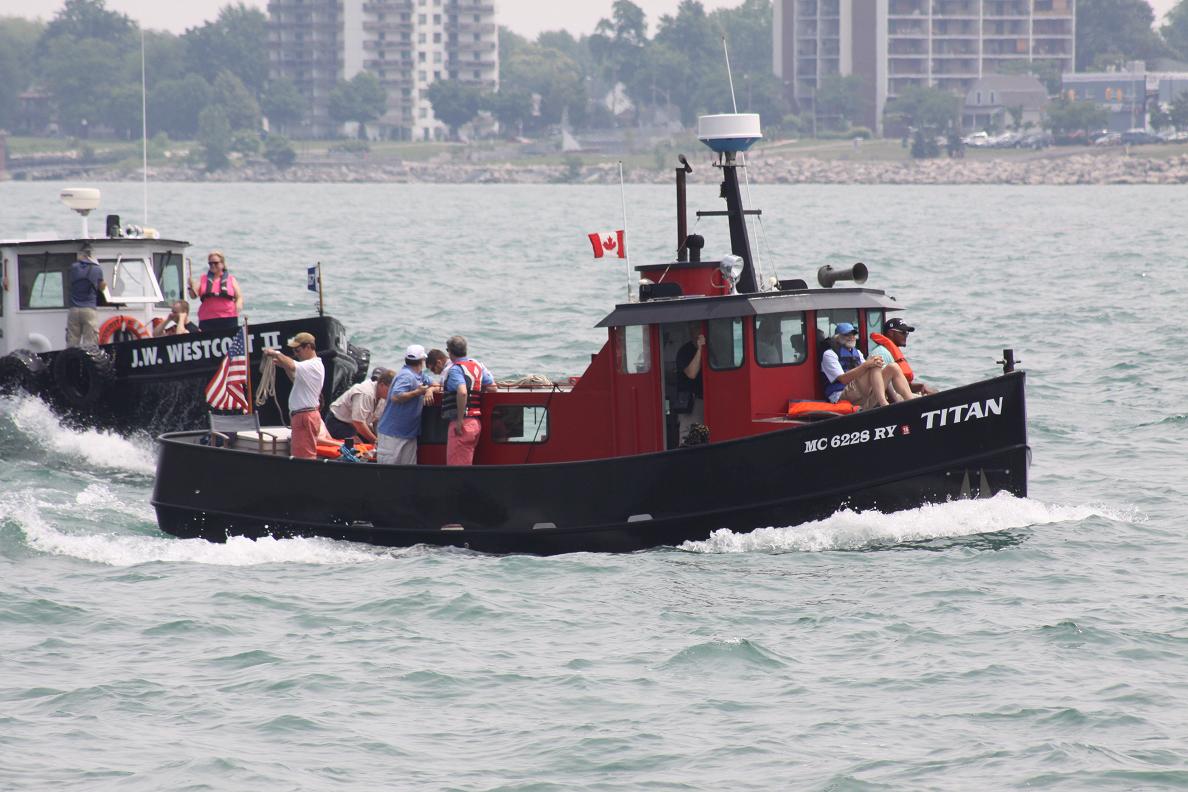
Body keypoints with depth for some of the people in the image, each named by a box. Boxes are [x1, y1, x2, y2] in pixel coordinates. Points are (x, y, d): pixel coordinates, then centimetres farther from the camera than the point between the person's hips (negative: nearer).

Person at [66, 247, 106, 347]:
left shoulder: (74, 267, 4)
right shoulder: (97, 269, -1)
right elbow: (102, 288, 12)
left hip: (74, 310, 2)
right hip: (90, 310, -2)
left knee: (71, 343, 6)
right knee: (90, 344, -4)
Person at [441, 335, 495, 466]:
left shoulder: (455, 369, -12)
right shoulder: (478, 365, 13)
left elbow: (462, 392, -27)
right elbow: (492, 387, 14)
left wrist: (460, 420, -22)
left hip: (462, 424, -8)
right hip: (476, 422, 8)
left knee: (456, 465, -5)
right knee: (466, 462, 16)